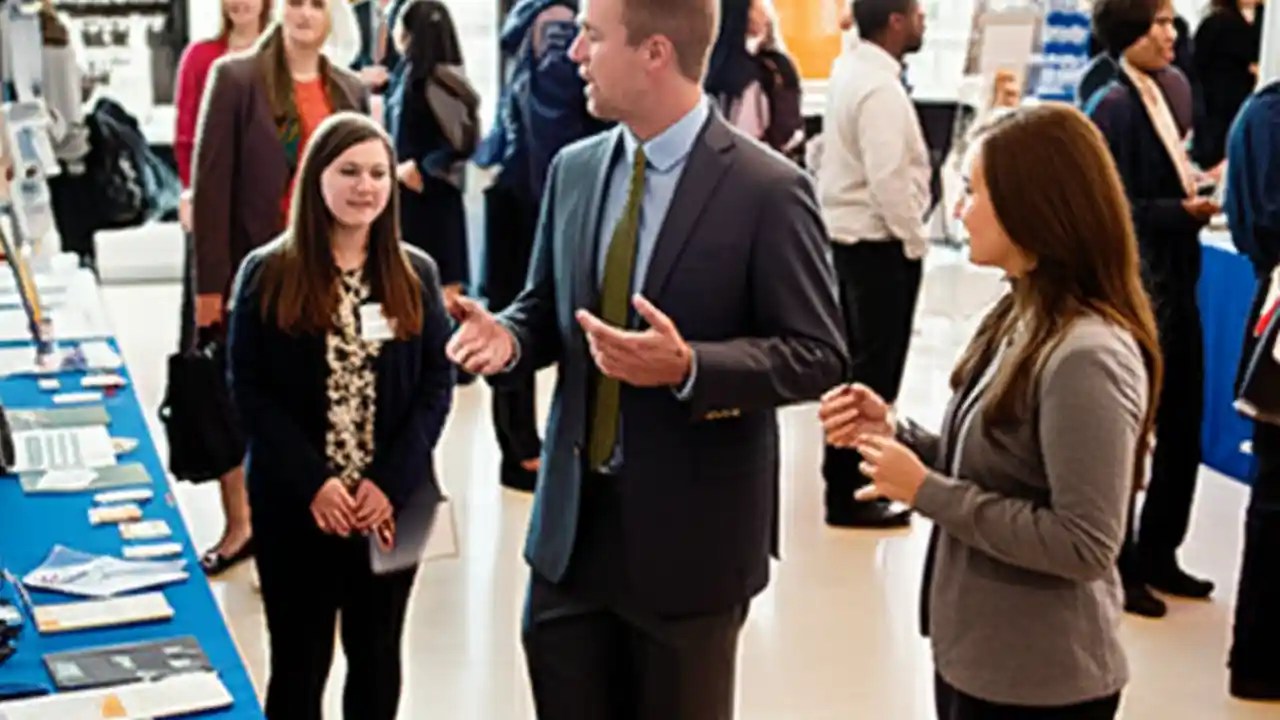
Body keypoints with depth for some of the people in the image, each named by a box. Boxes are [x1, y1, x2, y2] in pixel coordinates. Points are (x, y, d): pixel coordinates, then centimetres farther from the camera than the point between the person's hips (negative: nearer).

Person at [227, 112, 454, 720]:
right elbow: (249, 391, -6)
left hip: (392, 503, 2)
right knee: (299, 661, 8)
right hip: (295, 504, -2)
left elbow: (437, 385, 0)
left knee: (376, 656, 14)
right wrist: (313, 483, -15)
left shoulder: (415, 275, 4)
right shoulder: (267, 275, -3)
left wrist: (390, 483, -11)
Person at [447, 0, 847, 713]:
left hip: (690, 532, -5)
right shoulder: (574, 169, 5)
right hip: (573, 519, 5)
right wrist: (508, 336, -9)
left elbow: (817, 355, -14)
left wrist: (688, 367, -28)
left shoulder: (767, 189, -14)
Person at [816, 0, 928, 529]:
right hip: (878, 242, -10)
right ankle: (851, 495, 6)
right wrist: (915, 241, -13)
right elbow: (888, 178, -25)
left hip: (850, 234, 10)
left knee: (858, 363, 18)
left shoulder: (852, 69, 9)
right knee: (874, 369, -2)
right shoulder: (880, 87, -21)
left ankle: (848, 477, 29)